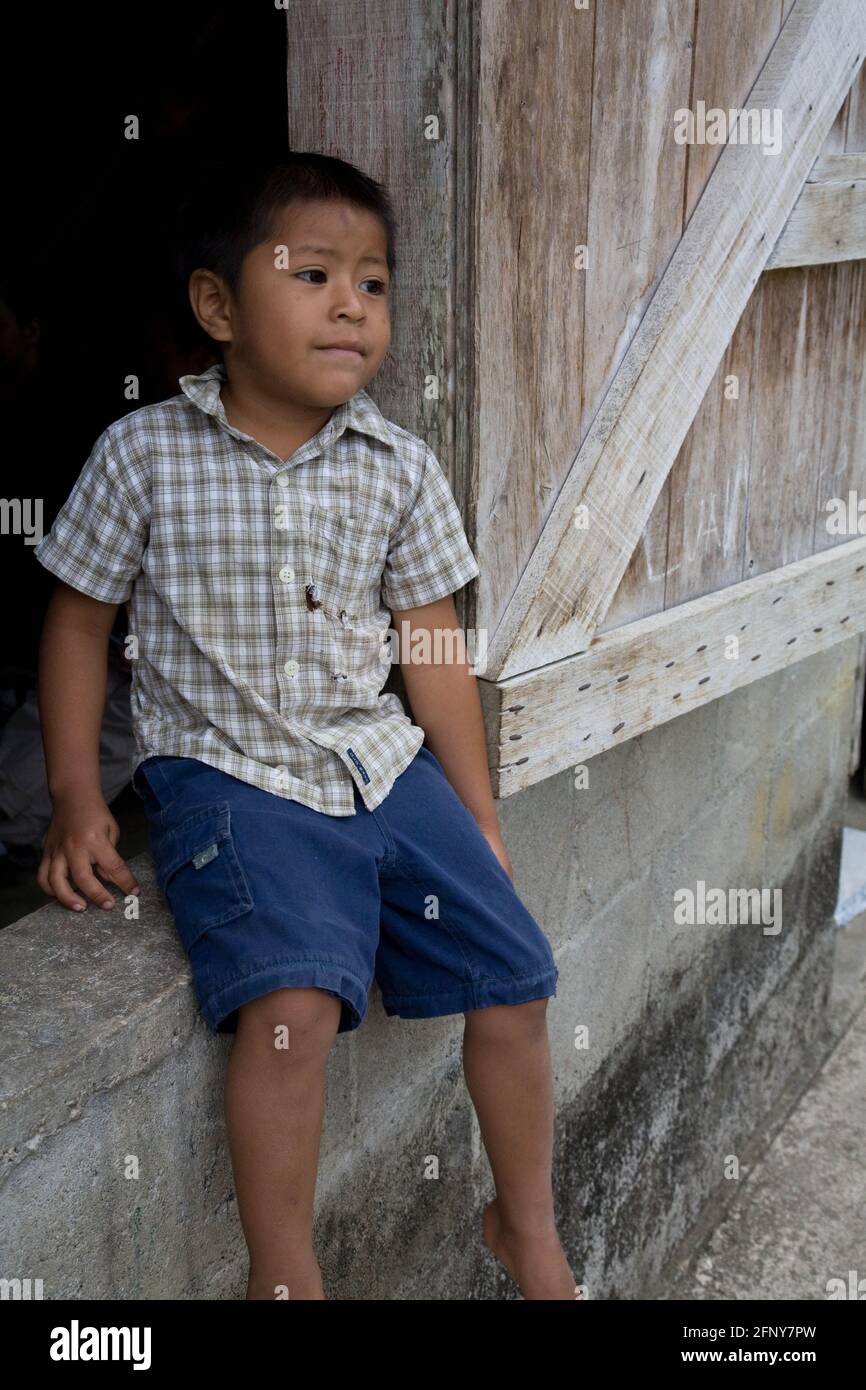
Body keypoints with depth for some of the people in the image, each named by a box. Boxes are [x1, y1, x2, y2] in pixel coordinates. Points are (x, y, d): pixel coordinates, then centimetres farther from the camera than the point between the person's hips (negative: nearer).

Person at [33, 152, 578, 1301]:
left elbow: (432, 649, 6)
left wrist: (480, 824, 6)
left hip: (382, 763, 4)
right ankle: (283, 1274, -2)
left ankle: (526, 1223, 26)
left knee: (515, 976, 0)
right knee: (293, 999, -26)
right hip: (225, 775, -3)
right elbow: (79, 621, 4)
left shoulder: (399, 469, 1)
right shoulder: (144, 454, -6)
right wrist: (76, 800, -2)